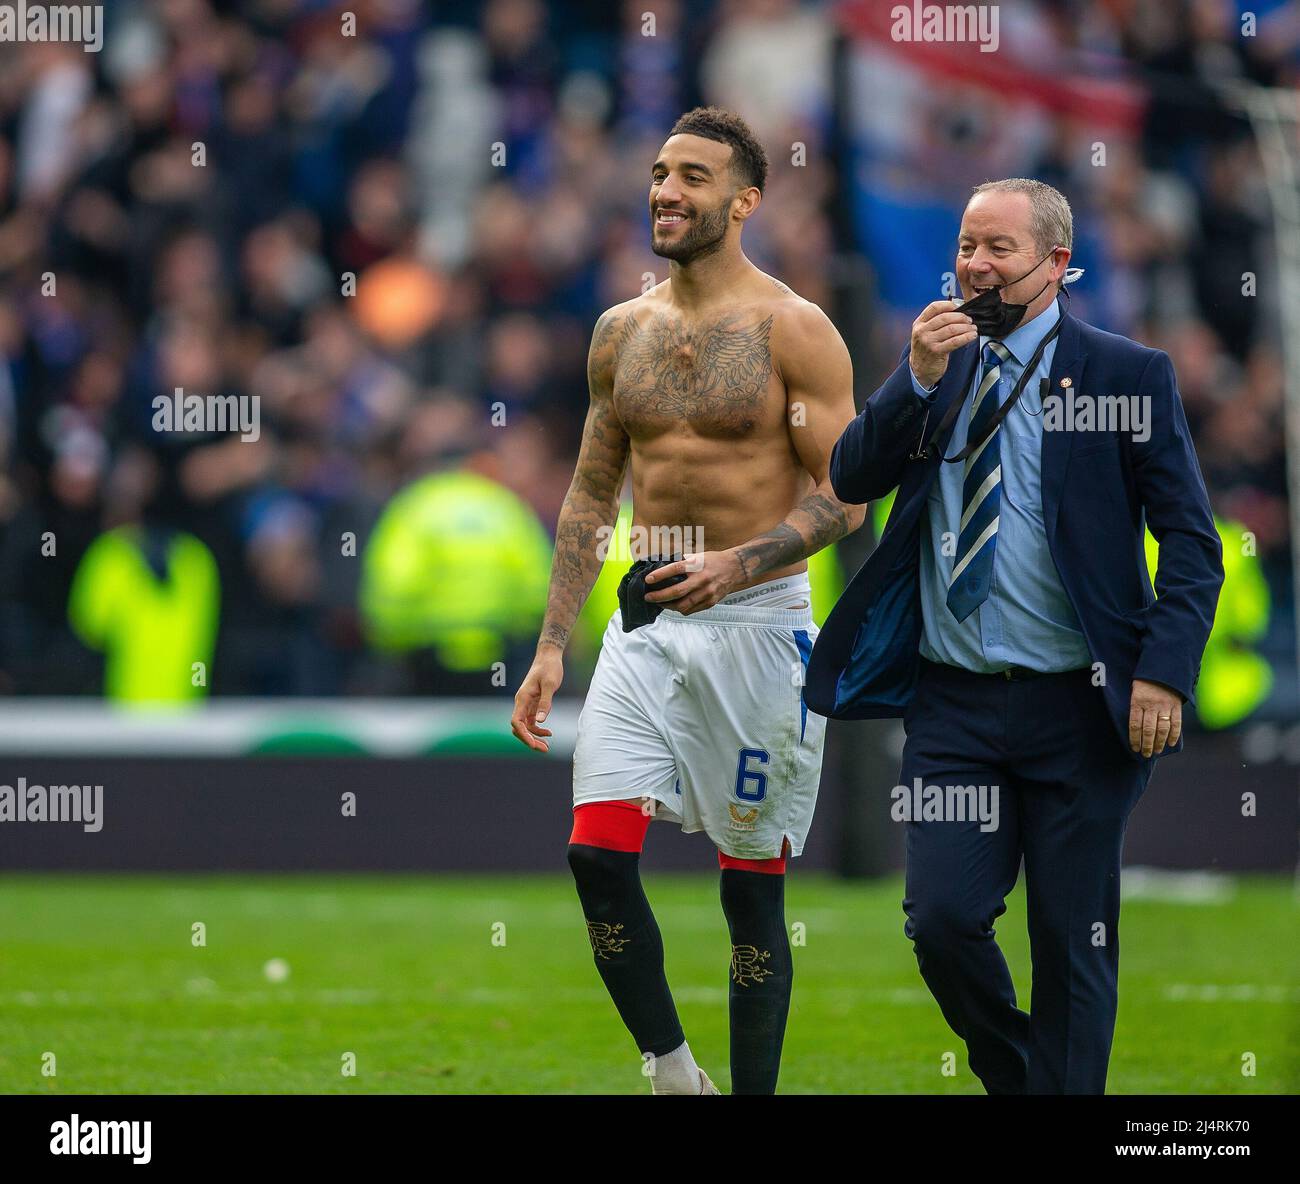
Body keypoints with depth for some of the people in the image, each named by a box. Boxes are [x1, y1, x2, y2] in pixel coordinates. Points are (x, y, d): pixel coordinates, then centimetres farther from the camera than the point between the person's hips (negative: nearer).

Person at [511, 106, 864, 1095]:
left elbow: (844, 496, -9)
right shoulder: (622, 332, 11)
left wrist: (738, 566, -24)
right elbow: (591, 494, 17)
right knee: (598, 855, -9)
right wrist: (551, 646, 11)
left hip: (758, 619, -5)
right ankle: (673, 1072, 6)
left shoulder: (794, 330, -5)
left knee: (751, 883, 0)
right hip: (647, 622, 5)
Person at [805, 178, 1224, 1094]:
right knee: (942, 920, -5)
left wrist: (1165, 673, -14)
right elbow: (851, 480, 2)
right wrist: (918, 380, -11)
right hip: (952, 701, 3)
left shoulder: (1128, 374, -1)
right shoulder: (937, 364, 11)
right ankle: (1013, 1077, 19)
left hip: (1078, 709, -3)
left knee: (1073, 943, 2)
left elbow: (1192, 540, -3)